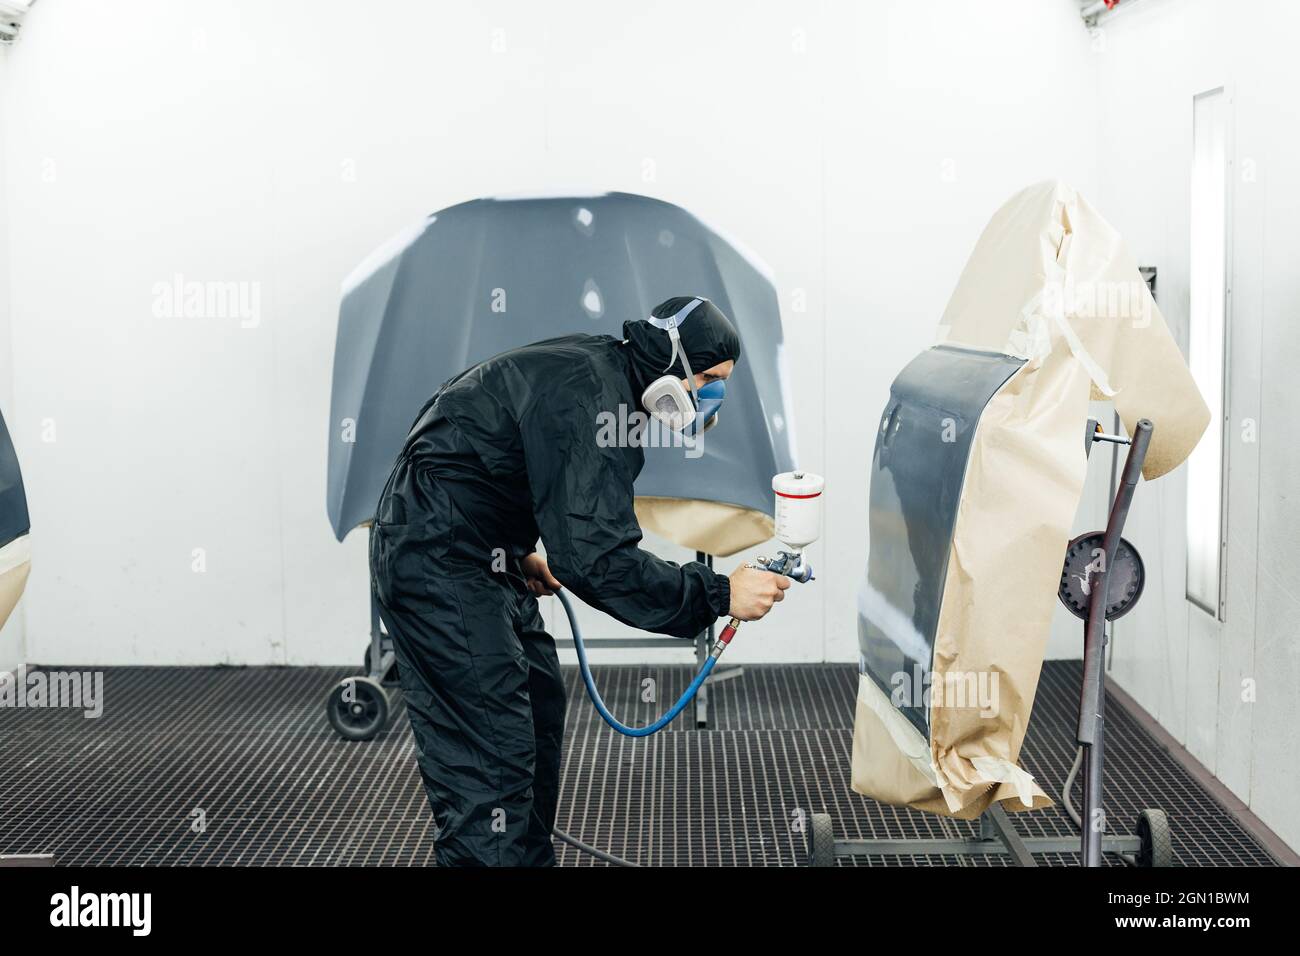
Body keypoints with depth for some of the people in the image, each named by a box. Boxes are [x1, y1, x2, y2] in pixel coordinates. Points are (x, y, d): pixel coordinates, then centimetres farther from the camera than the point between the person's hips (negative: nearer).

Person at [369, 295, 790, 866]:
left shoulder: (599, 373, 10)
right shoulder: (588, 393, -24)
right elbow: (596, 558, -30)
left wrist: (521, 552, 17)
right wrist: (719, 595, -26)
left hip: (481, 556, 11)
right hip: (438, 564, -11)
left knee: (538, 706, 21)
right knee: (491, 756, -14)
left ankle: (528, 855, 34)